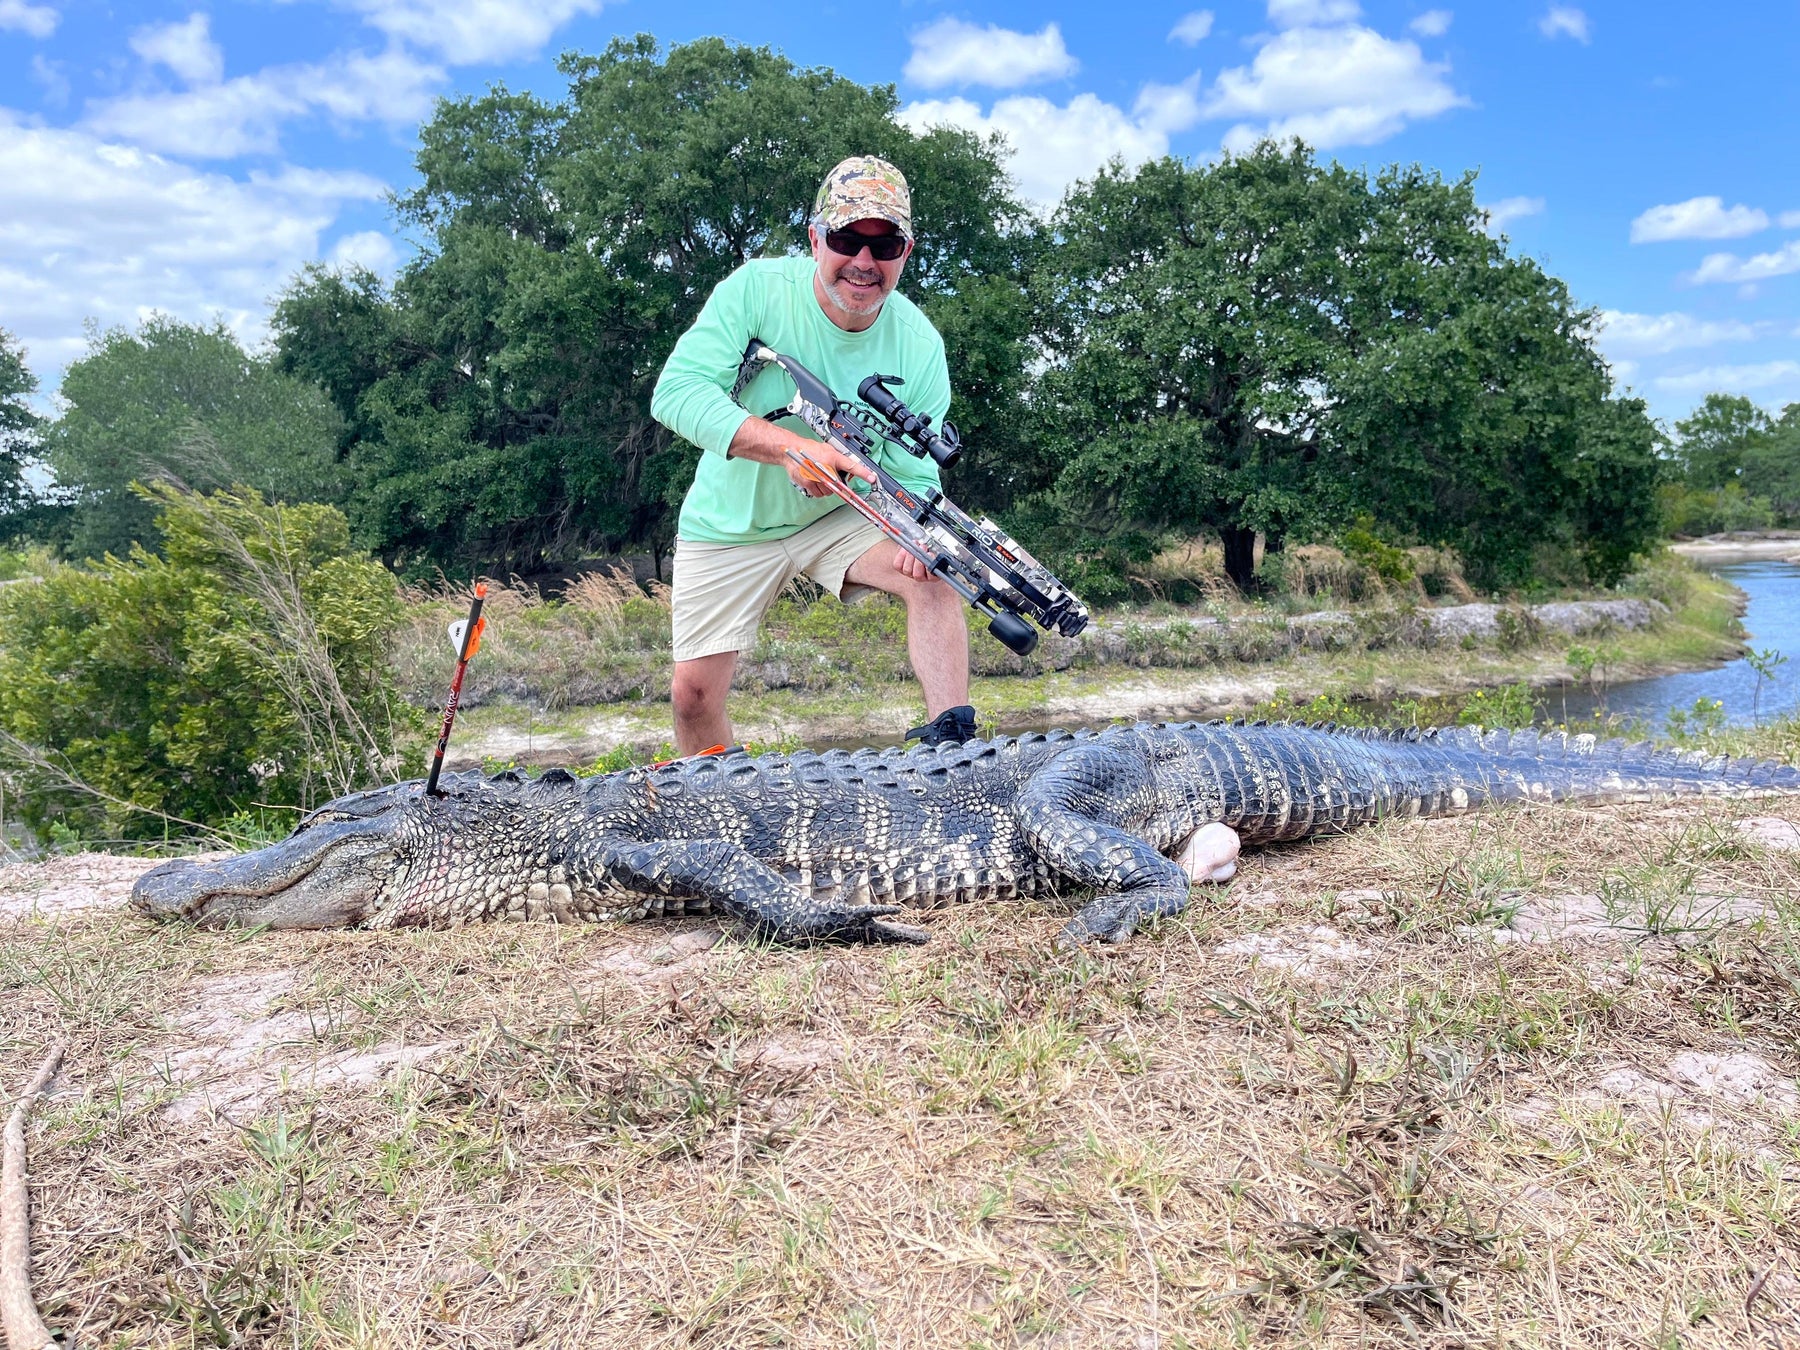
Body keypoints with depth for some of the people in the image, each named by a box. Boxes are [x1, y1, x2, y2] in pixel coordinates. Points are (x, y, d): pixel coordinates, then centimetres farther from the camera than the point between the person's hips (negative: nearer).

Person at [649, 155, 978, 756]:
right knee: (694, 692, 0)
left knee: (934, 573, -25)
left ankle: (950, 739, -20)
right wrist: (790, 445, -44)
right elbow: (674, 391, -31)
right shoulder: (757, 289, -21)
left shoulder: (920, 346, -15)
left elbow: (913, 473, -14)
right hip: (732, 526, -1)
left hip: (841, 517, 1)